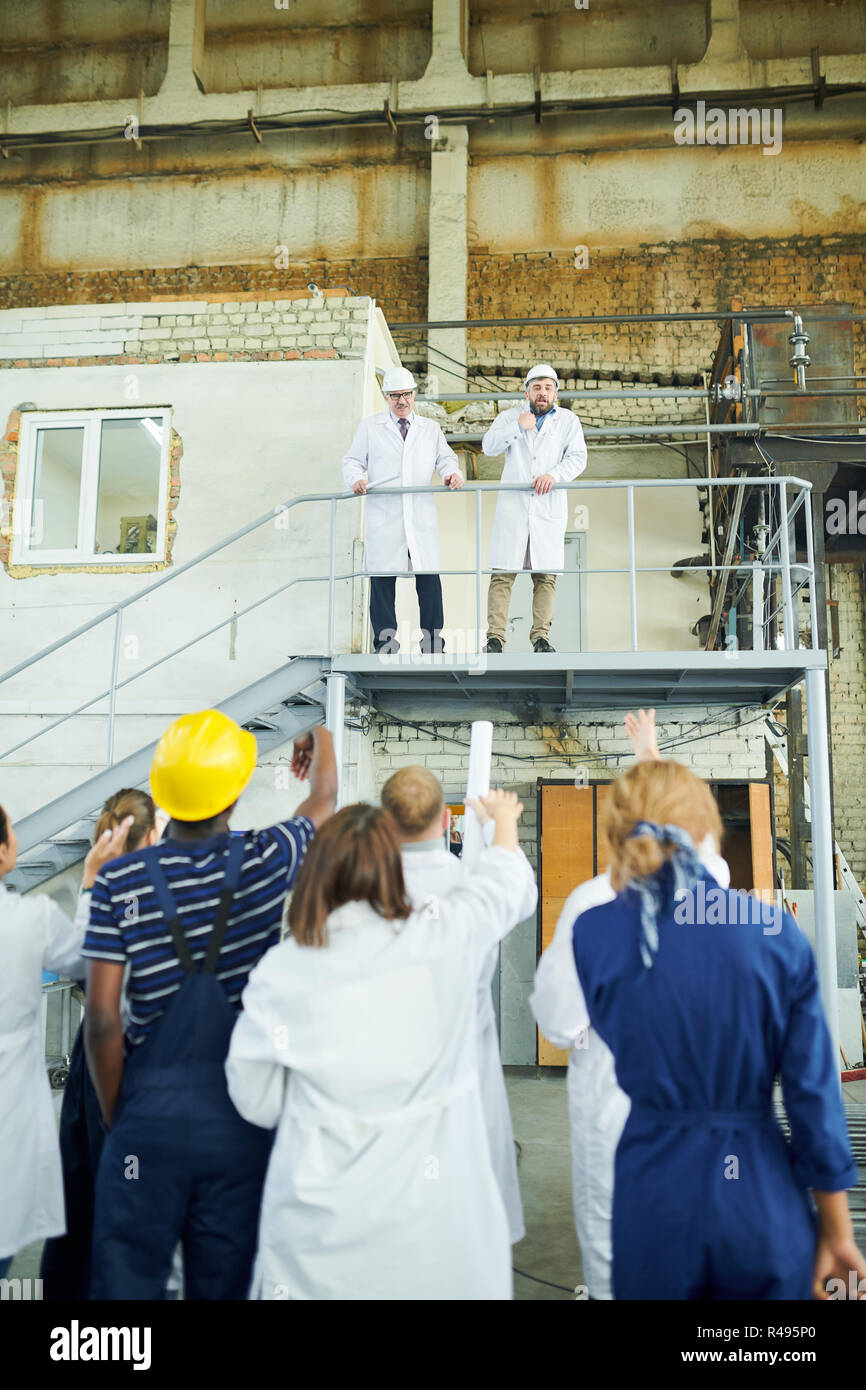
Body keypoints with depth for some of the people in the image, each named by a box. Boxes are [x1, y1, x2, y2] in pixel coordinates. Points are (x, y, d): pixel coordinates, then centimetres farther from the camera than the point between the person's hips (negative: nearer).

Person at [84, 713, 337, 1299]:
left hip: (150, 1107, 0)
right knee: (223, 1282, 14)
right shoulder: (268, 859, -5)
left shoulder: (119, 881, -5)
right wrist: (321, 738, 37)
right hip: (241, 1110, 1)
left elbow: (101, 1016, -7)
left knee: (127, 1278, 13)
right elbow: (324, 800, 17)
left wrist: (114, 1113, 8)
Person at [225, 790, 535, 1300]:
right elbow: (502, 879, 12)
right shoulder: (446, 938, -10)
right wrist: (506, 819, 32)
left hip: (320, 1222, 1)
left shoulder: (281, 970, -9)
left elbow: (257, 1102, 1)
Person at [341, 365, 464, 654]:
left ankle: (432, 640, 2)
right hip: (383, 517, -1)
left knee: (429, 576, -5)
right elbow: (353, 461, 12)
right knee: (382, 580, -4)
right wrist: (356, 479, -11)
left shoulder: (430, 429, 20)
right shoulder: (369, 427, 15)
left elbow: (445, 458, 14)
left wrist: (452, 473, -9)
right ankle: (385, 640, 3)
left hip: (421, 515, 1)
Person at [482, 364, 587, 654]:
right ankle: (495, 637, -8)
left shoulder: (567, 420, 14)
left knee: (546, 575, -3)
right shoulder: (510, 417, 17)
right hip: (512, 507, 0)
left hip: (549, 508, 0)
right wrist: (518, 427, -8)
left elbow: (578, 457, 2)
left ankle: (540, 637, 2)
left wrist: (554, 474, -16)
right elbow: (489, 447, 3)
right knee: (503, 573, -8)